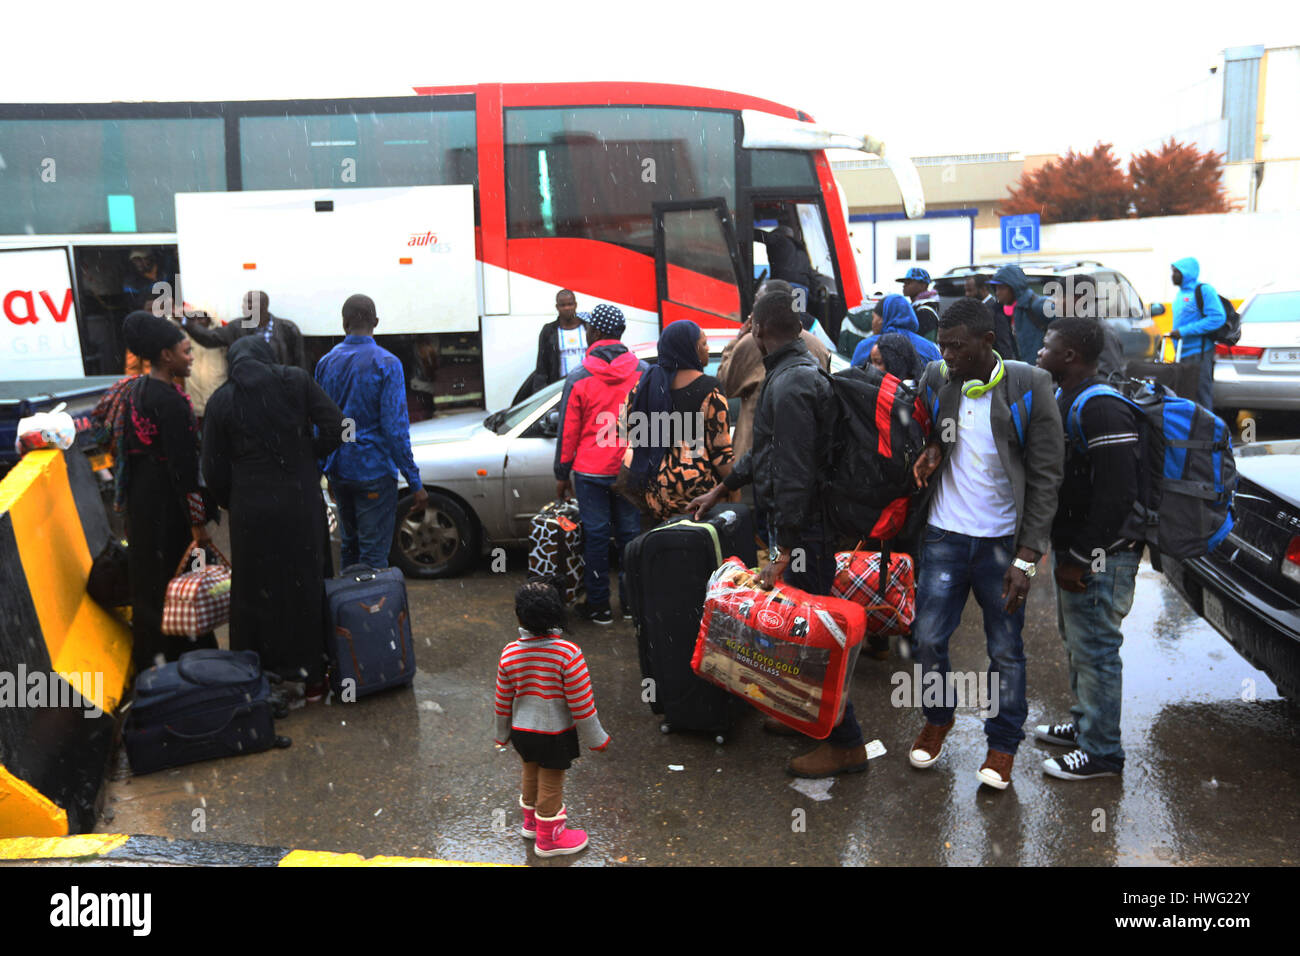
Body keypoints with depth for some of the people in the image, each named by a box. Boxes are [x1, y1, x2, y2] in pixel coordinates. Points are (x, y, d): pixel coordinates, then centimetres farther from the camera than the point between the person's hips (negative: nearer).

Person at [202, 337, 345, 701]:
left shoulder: (221, 401, 0)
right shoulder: (295, 380, -1)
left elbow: (214, 471, 1)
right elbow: (335, 428, -9)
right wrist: (305, 454, 6)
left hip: (252, 510, 0)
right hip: (301, 504, 0)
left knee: (256, 595, 12)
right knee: (306, 589, 12)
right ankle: (311, 676, 21)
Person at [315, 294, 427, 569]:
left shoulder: (326, 362, 5)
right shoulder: (386, 364, -12)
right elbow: (395, 428, -17)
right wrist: (414, 482, -13)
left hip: (339, 471, 6)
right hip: (374, 471, -6)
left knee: (349, 545, 20)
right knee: (374, 553, -1)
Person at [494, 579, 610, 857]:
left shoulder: (509, 654, -13)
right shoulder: (568, 653, -25)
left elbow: (503, 701, -1)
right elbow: (582, 704, -20)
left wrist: (502, 734, 16)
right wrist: (596, 739, -6)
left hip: (521, 730, 4)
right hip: (556, 733, -4)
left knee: (531, 776, 26)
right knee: (551, 783, 14)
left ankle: (531, 822, 49)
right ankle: (549, 838, 33)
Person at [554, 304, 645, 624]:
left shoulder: (579, 378, -8)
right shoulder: (643, 372, -1)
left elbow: (568, 430, -4)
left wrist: (562, 474, 5)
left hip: (591, 472, -2)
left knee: (595, 535, 6)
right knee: (630, 533, 11)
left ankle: (598, 606, 14)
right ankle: (632, 603, 19)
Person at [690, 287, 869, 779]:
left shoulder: (789, 386, -21)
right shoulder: (801, 371, 14)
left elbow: (794, 475, -25)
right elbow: (766, 451, 24)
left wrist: (784, 553, -24)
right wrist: (721, 488, 28)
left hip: (801, 526, -10)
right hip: (795, 519, 10)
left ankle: (845, 742, 8)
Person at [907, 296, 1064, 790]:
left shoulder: (1028, 387, -11)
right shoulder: (936, 379, -1)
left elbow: (1046, 477, -9)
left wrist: (1027, 557, -15)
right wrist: (932, 448, -6)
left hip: (1003, 540, -3)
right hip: (944, 533, 3)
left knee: (1006, 649, 7)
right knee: (928, 637, 5)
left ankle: (1003, 742, 27)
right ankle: (938, 719, 32)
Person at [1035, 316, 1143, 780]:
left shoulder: (1103, 410, -21)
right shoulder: (1063, 399, 12)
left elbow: (1115, 496, -25)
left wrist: (1081, 559, -21)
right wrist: (1063, 551, 13)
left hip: (1100, 557, -10)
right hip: (1071, 548, 10)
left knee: (1095, 650, -1)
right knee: (1078, 643, 21)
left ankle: (1101, 752, 12)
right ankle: (1085, 724, 37)